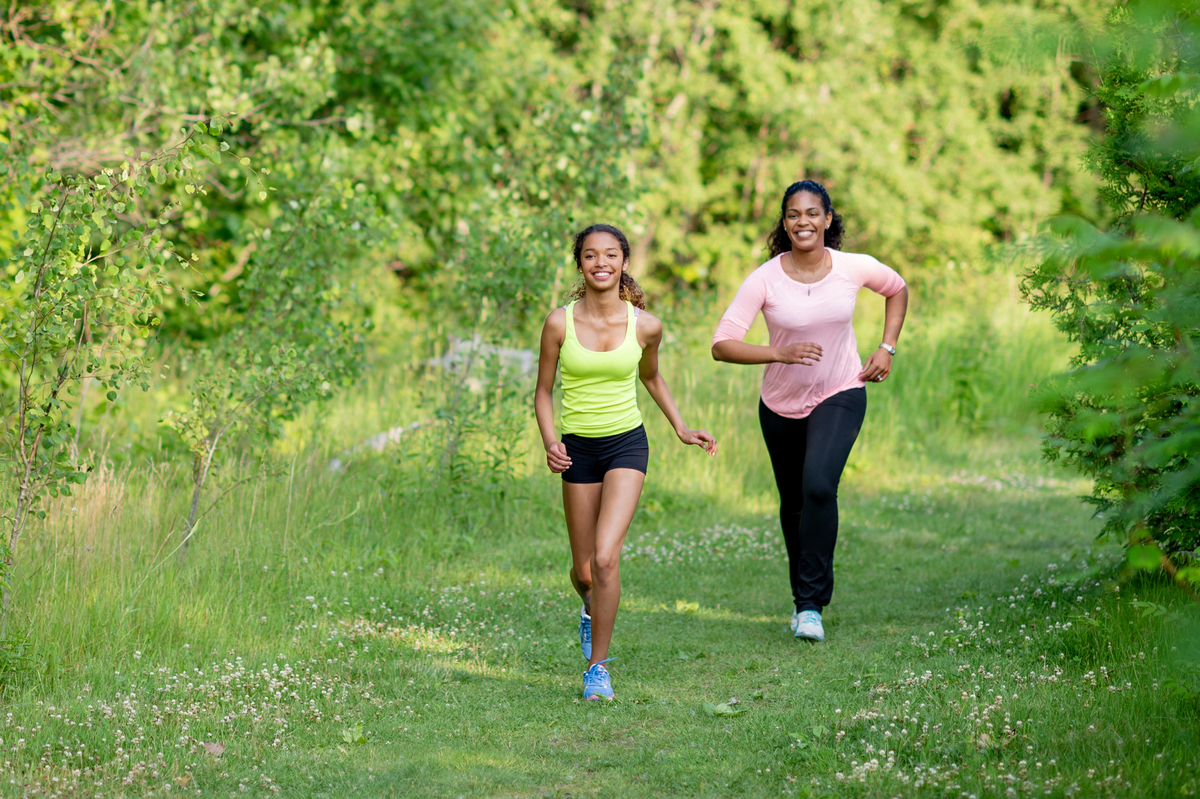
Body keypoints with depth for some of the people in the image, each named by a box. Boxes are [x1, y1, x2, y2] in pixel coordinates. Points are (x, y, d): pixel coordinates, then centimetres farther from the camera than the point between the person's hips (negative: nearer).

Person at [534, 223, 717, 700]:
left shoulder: (644, 326, -6)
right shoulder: (560, 323, -9)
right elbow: (543, 391, 2)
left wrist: (681, 429, 11)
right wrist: (549, 441, -13)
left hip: (627, 445, -1)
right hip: (578, 447, 1)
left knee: (606, 556, -19)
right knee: (584, 572, 9)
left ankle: (597, 667, -7)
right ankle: (591, 607, 48)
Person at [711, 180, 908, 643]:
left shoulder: (854, 269, -11)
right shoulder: (765, 280, -16)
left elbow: (898, 290, 12)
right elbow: (721, 345, -19)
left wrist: (886, 349, 2)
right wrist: (780, 353, -32)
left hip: (840, 396, -1)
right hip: (781, 404, 2)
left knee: (819, 486, -24)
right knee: (794, 501, 15)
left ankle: (812, 605, -18)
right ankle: (803, 596, 39)